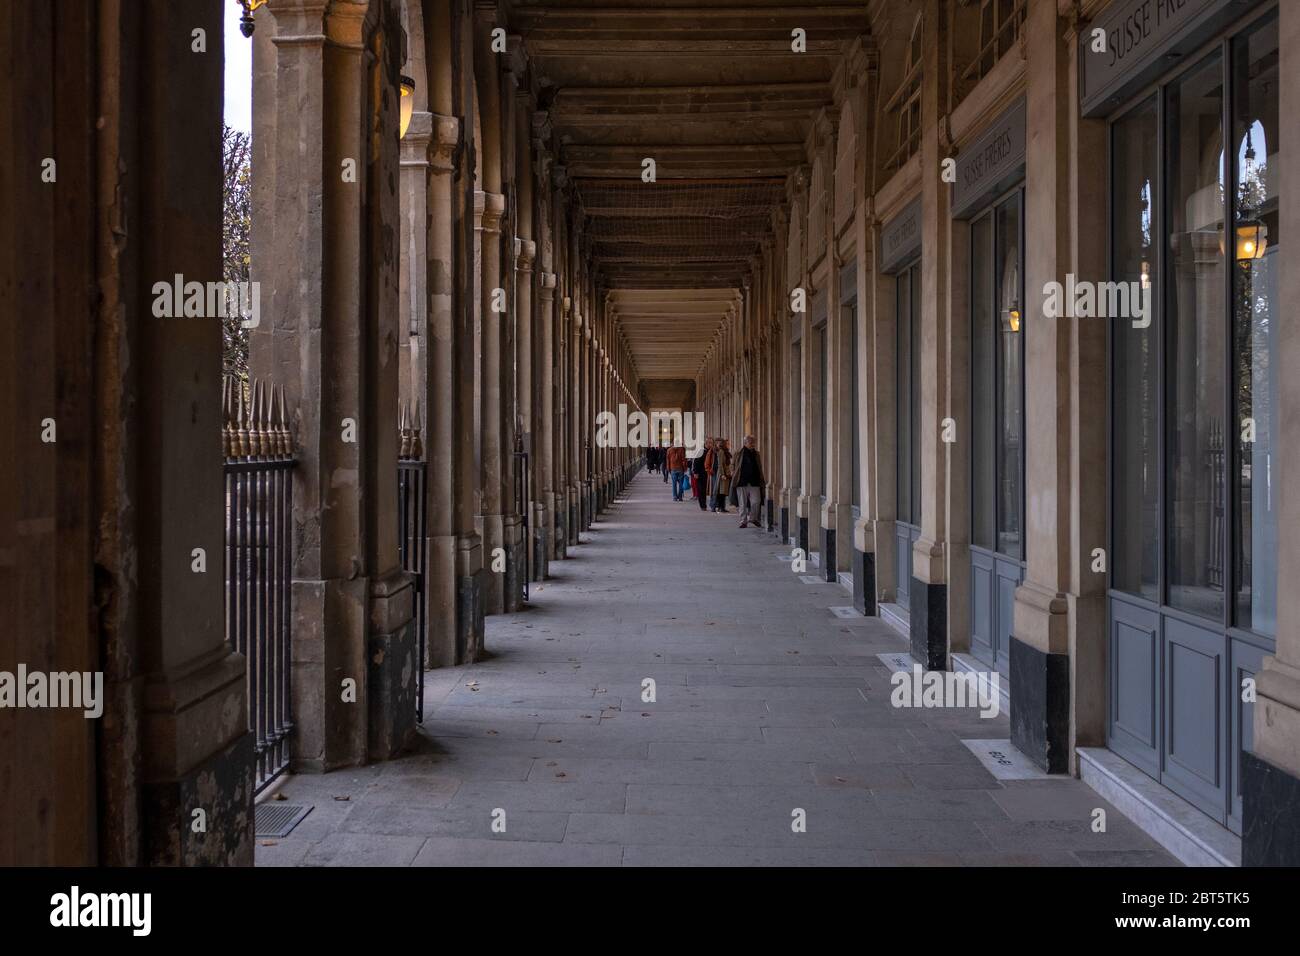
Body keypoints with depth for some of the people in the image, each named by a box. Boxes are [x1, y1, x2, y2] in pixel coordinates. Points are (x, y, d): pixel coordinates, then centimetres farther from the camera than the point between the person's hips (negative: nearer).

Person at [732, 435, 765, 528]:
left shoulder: (756, 454, 10)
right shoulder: (739, 453, 1)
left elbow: (760, 468, 15)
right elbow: (735, 467, 3)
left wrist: (762, 481, 10)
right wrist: (735, 480, -5)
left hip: (754, 482, 2)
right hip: (742, 482, -2)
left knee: (756, 502, -4)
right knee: (743, 503, 3)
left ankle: (753, 518, 18)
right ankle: (743, 521, 12)